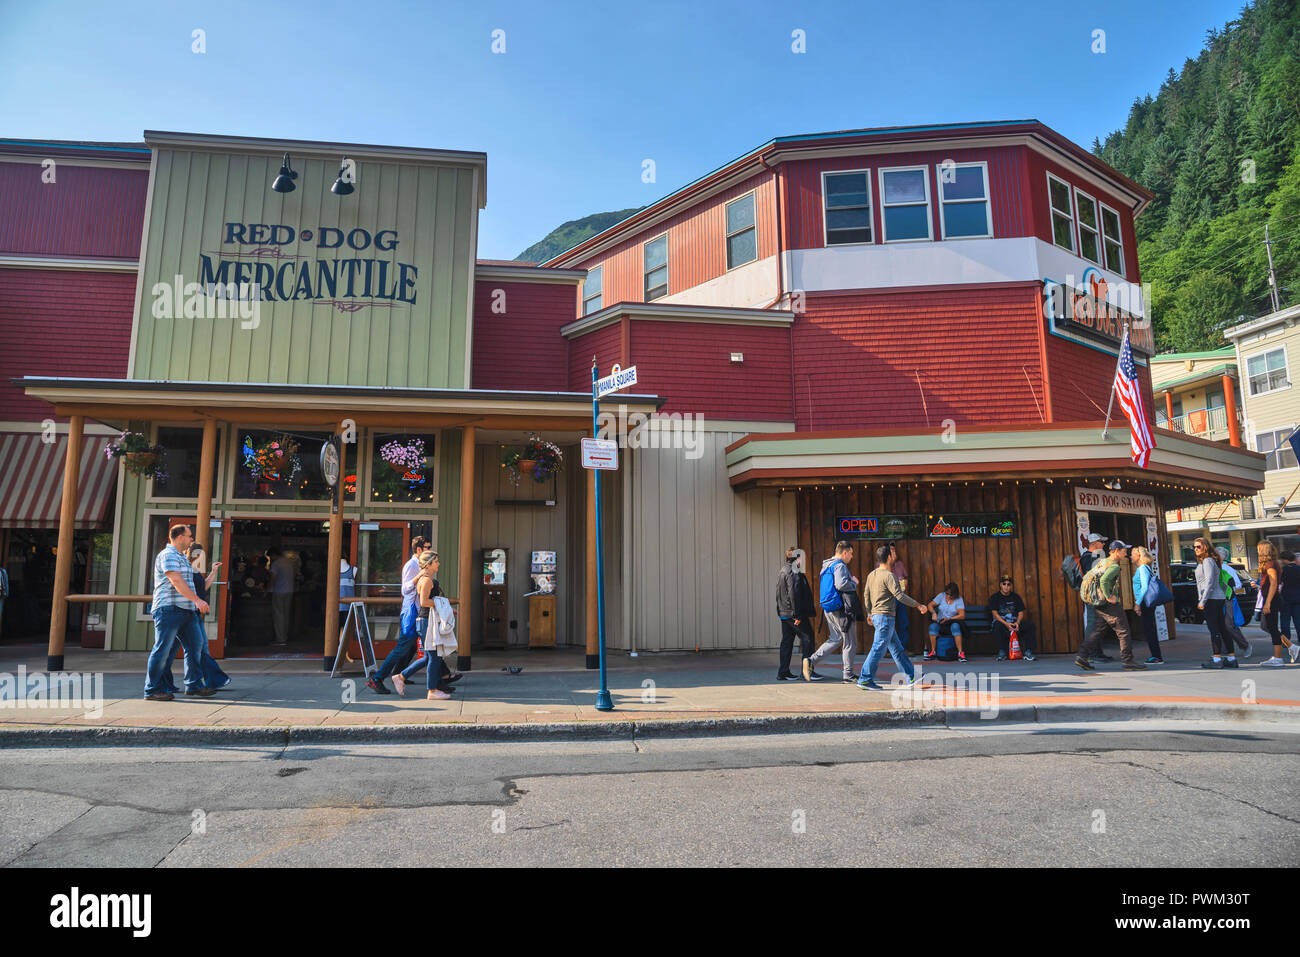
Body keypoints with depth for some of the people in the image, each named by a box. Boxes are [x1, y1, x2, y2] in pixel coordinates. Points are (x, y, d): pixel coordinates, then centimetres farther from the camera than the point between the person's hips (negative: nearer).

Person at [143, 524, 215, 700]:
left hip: (186, 610, 10)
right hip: (169, 608, -10)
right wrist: (197, 600, -25)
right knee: (163, 649, -5)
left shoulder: (181, 557, 23)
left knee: (196, 644, 7)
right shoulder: (168, 555, -9)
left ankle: (194, 684, 13)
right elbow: (176, 581, -21)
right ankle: (153, 690, 2)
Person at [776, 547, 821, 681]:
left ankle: (783, 672, 12)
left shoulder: (781, 570, 16)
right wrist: (798, 615, -21)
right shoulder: (793, 572, -15)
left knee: (786, 642, 11)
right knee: (807, 639, -2)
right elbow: (794, 594, -22)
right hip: (793, 613, -10)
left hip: (784, 613, 10)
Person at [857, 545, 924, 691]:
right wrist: (917, 604, -8)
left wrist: (870, 613, 27)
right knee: (878, 649, -7)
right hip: (885, 616, -9)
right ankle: (865, 680, -6)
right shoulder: (888, 576, -14)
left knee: (897, 648, 14)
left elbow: (867, 595, 18)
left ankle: (911, 677, 21)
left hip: (876, 615, 9)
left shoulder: (872, 575, 12)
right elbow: (899, 596, -18)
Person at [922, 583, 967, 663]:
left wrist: (949, 619, -20)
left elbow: (962, 615, -10)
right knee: (933, 626, -32)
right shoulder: (941, 596, 3)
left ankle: (960, 653, -32)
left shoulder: (959, 599, -2)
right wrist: (933, 612, -19)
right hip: (940, 622, 2)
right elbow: (930, 605, 2)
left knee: (955, 626, -37)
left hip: (953, 622, -2)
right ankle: (933, 652, -23)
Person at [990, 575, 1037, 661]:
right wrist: (1006, 624, -23)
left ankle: (1028, 652, -19)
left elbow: (1021, 613, 7)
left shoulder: (1016, 597, 14)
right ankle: (1002, 652, -24)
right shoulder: (994, 598, 5)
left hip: (1015, 623, 3)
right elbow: (995, 613, -7)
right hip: (1001, 622, -3)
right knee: (998, 625, -38)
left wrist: (1017, 623, -16)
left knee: (1030, 625, -23)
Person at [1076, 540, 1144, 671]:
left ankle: (1082, 656, 3)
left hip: (1100, 605, 9)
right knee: (1123, 631, 0)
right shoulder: (1114, 566, -14)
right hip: (1111, 605, -9)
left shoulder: (1102, 561, 14)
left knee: (1097, 631, 9)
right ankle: (1128, 661, 4)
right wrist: (1109, 597, -21)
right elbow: (1104, 580, -31)